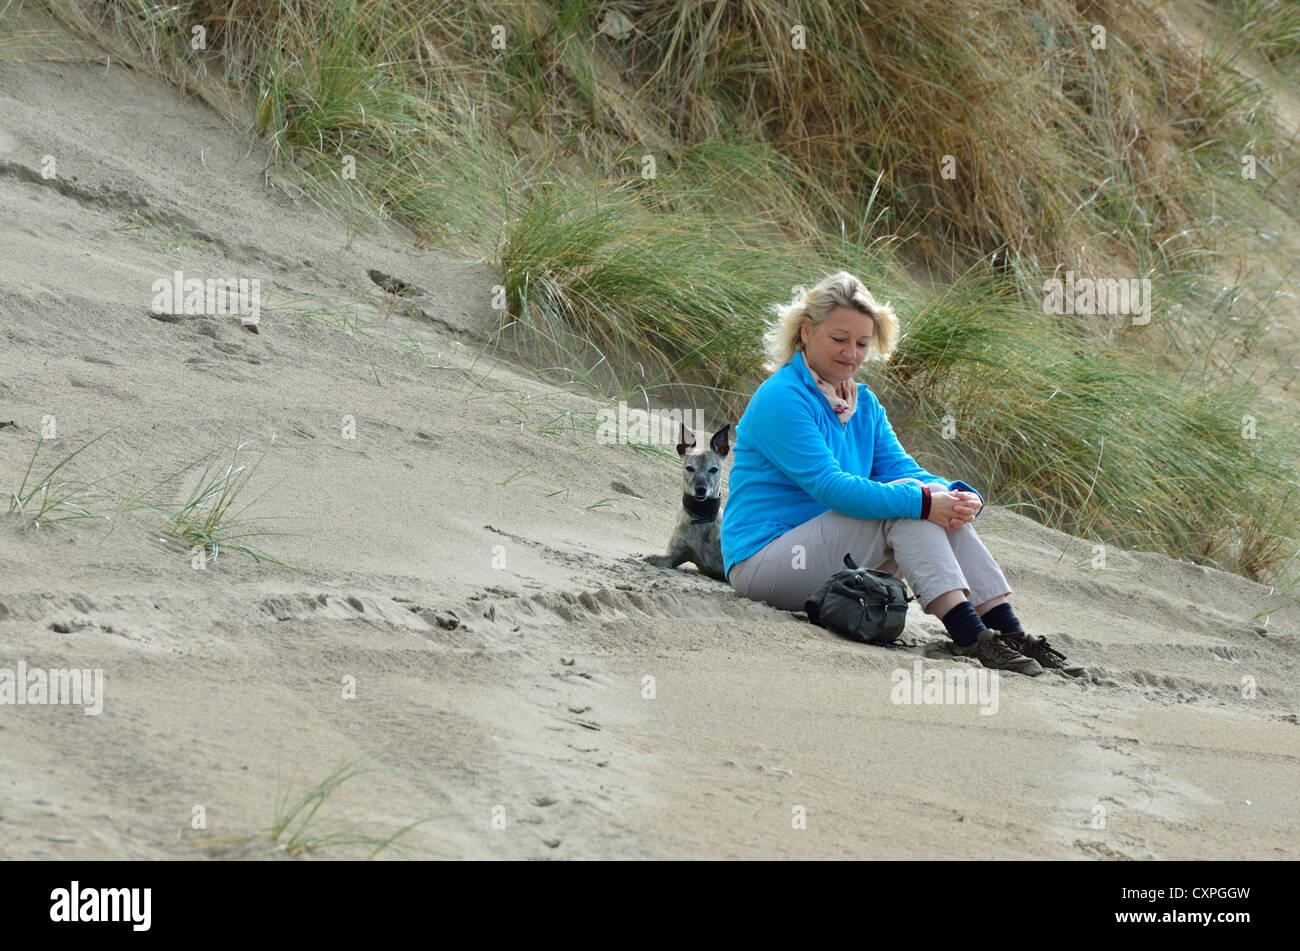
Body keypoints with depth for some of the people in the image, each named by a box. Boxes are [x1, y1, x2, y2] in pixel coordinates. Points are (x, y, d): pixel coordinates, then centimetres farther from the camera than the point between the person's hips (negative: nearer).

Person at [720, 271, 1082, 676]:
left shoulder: (864, 404, 14)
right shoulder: (782, 399, -15)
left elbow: (902, 468, 3)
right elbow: (829, 486, -25)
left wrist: (959, 496, -19)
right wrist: (923, 501, -31)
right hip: (763, 560, -8)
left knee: (944, 502, -11)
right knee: (907, 503, -24)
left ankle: (1011, 634, -19)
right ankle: (970, 638, -35)